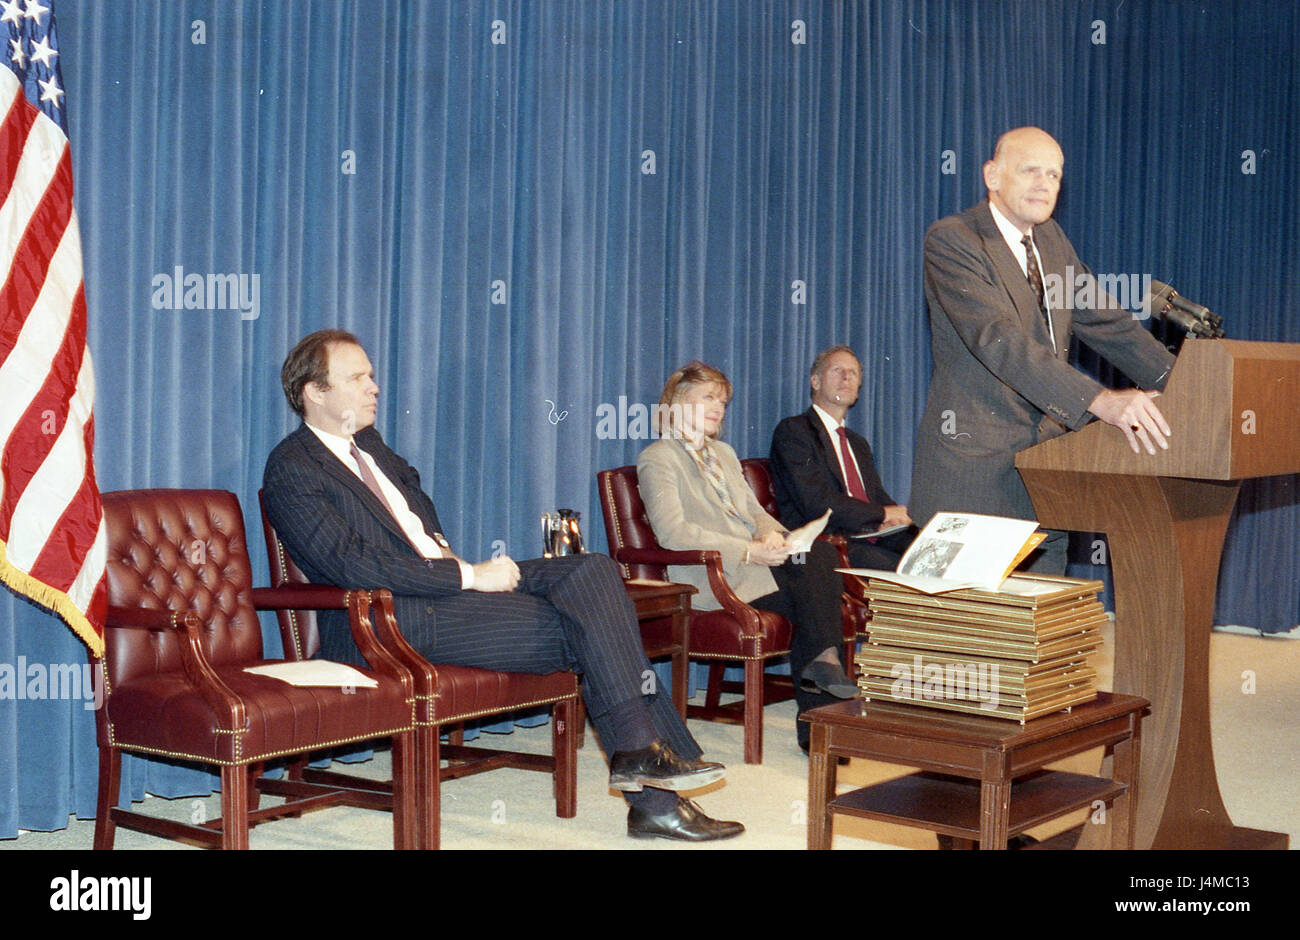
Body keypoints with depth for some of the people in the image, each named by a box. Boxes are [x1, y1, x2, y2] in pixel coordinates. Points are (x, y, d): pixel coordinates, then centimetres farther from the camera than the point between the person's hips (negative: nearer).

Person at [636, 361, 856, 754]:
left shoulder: (723, 453, 29)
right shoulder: (657, 459, 0)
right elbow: (673, 533, -14)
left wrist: (772, 534, -4)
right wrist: (750, 552, -20)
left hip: (753, 565, 7)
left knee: (821, 553, -25)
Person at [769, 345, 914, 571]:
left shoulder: (859, 444, 29)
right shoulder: (792, 430, 1)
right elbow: (816, 503, -11)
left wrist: (892, 521, -4)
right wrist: (882, 513, -9)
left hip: (870, 541, 8)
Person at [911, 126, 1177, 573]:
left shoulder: (1050, 239, 15)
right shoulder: (950, 239, -11)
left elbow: (1106, 323, 17)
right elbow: (997, 339, -24)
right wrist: (1099, 400, -34)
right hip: (977, 466, -7)